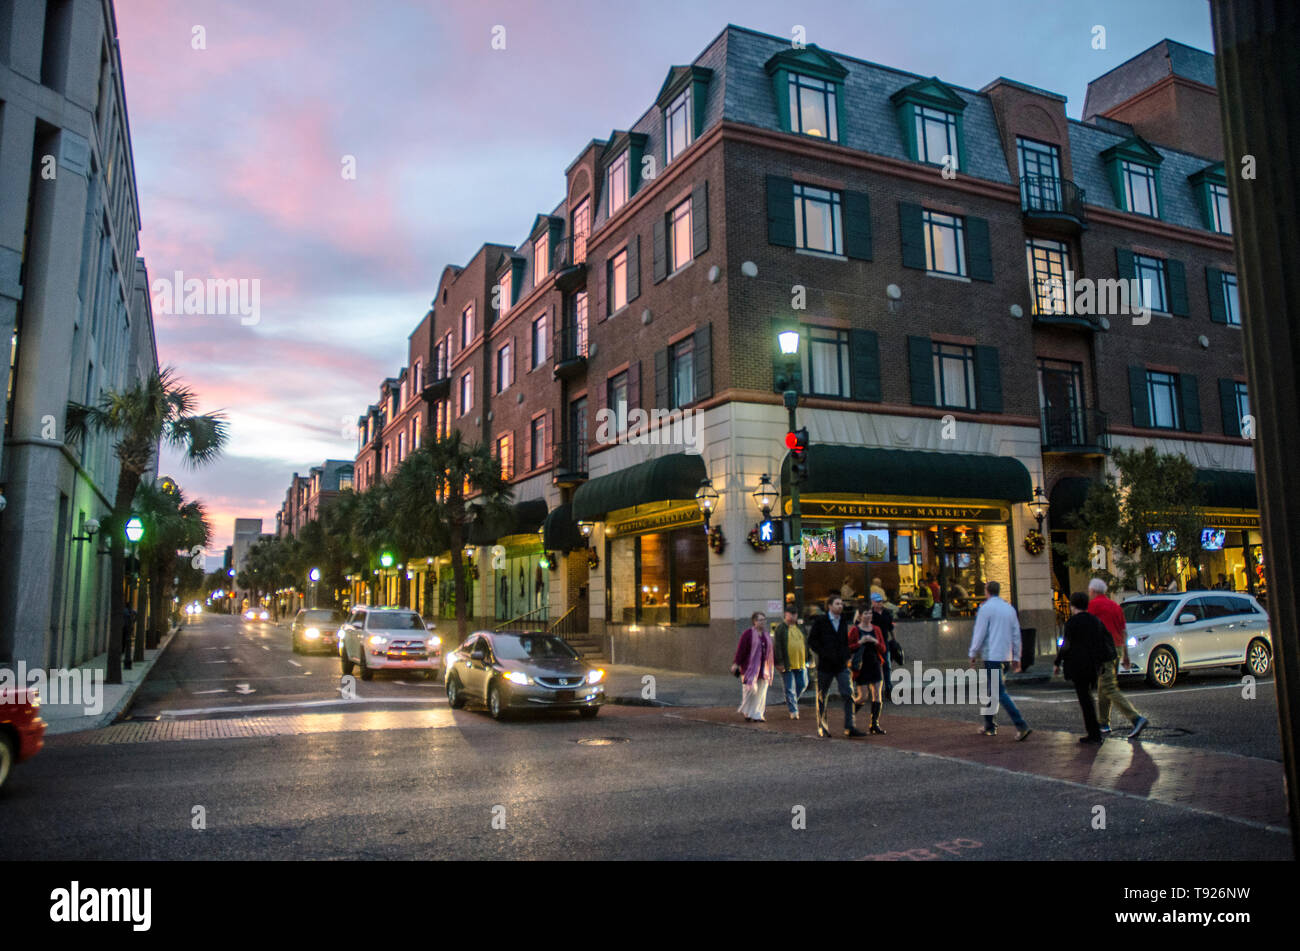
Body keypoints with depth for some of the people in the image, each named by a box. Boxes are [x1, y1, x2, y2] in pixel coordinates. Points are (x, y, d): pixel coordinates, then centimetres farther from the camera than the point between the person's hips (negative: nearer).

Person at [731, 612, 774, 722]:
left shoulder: (766, 635, 13)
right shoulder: (748, 633, -7)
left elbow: (769, 651, 17)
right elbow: (741, 649, -9)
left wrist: (770, 668, 17)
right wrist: (736, 663, -13)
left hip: (763, 667, 6)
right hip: (750, 666, -6)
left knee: (761, 692, 2)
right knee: (751, 689, -7)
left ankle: (757, 715, 8)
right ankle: (747, 713, 12)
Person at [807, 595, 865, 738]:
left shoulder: (844, 621, 11)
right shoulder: (820, 621, -3)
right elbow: (811, 640, -5)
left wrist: (848, 656, 6)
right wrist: (824, 654, -16)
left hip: (842, 665, 3)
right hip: (825, 665, -3)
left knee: (848, 695, -9)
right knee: (822, 697, 7)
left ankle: (850, 727, -8)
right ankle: (822, 728, 20)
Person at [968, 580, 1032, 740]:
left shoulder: (985, 608, -7)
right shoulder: (1010, 608, 13)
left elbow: (979, 634, -10)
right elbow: (1016, 634, 14)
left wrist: (973, 654, -1)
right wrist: (1016, 658, 18)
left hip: (992, 656, -7)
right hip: (1006, 656, 7)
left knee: (1000, 693, -9)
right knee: (991, 690, 17)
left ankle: (1021, 726, -18)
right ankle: (989, 725, 21)